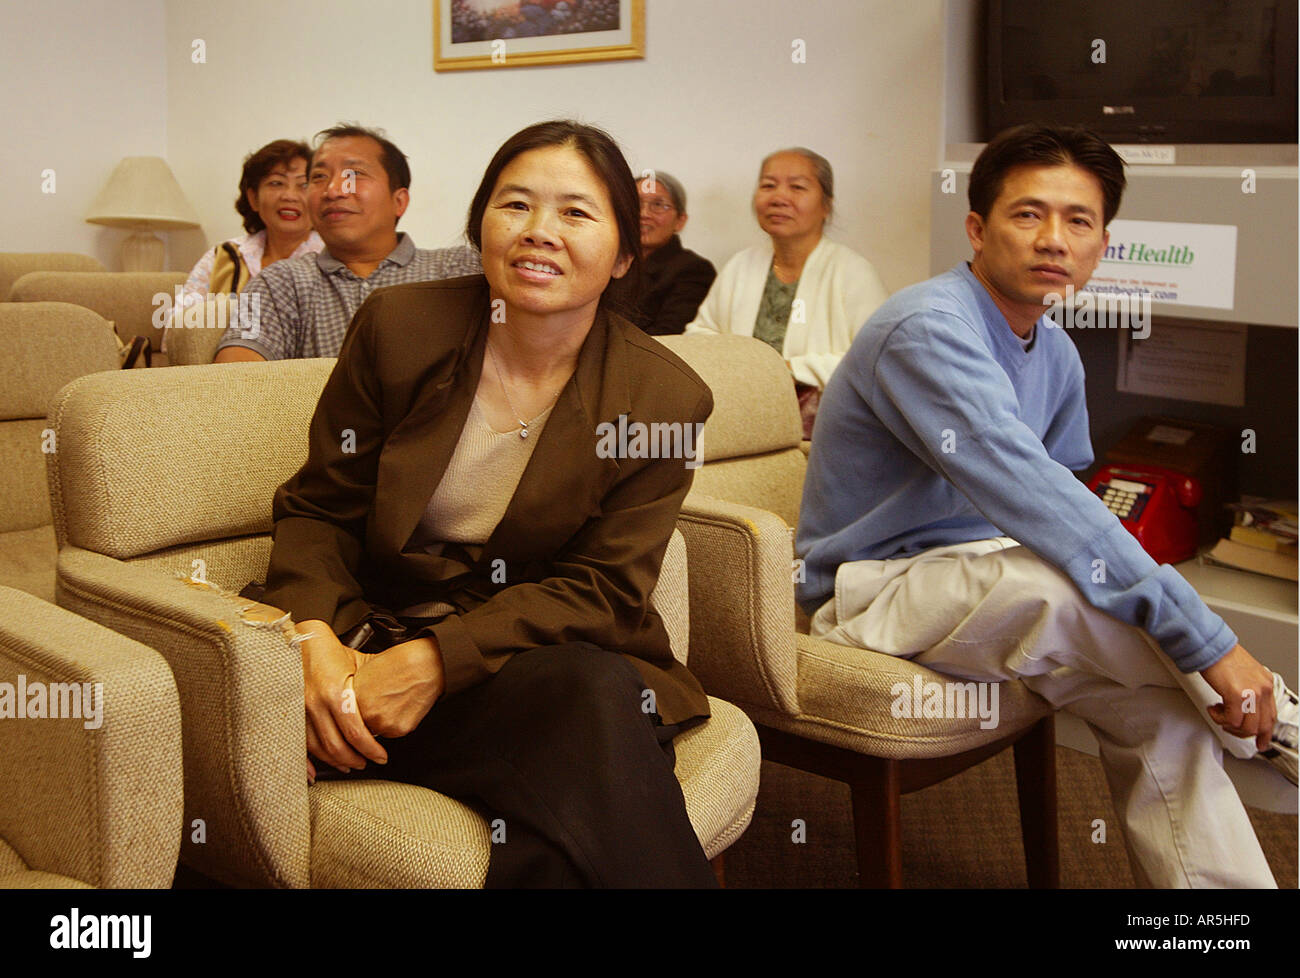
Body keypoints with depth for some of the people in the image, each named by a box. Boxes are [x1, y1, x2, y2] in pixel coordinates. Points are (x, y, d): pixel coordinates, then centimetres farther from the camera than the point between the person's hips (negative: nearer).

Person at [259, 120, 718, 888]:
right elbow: (318, 510, 4)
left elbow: (599, 591, -7)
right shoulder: (399, 329, 0)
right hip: (373, 650, -1)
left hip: (541, 657, 1)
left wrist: (435, 660, -19)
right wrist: (316, 641, -17)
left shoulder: (665, 399, -3)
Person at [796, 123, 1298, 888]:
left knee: (1165, 704, -13)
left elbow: (1067, 498, 16)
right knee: (1072, 582, -33)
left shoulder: (1056, 356, 7)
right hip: (874, 589, -8)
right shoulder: (929, 329, -23)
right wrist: (1206, 640, -34)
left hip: (976, 573, 8)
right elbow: (1036, 500, -34)